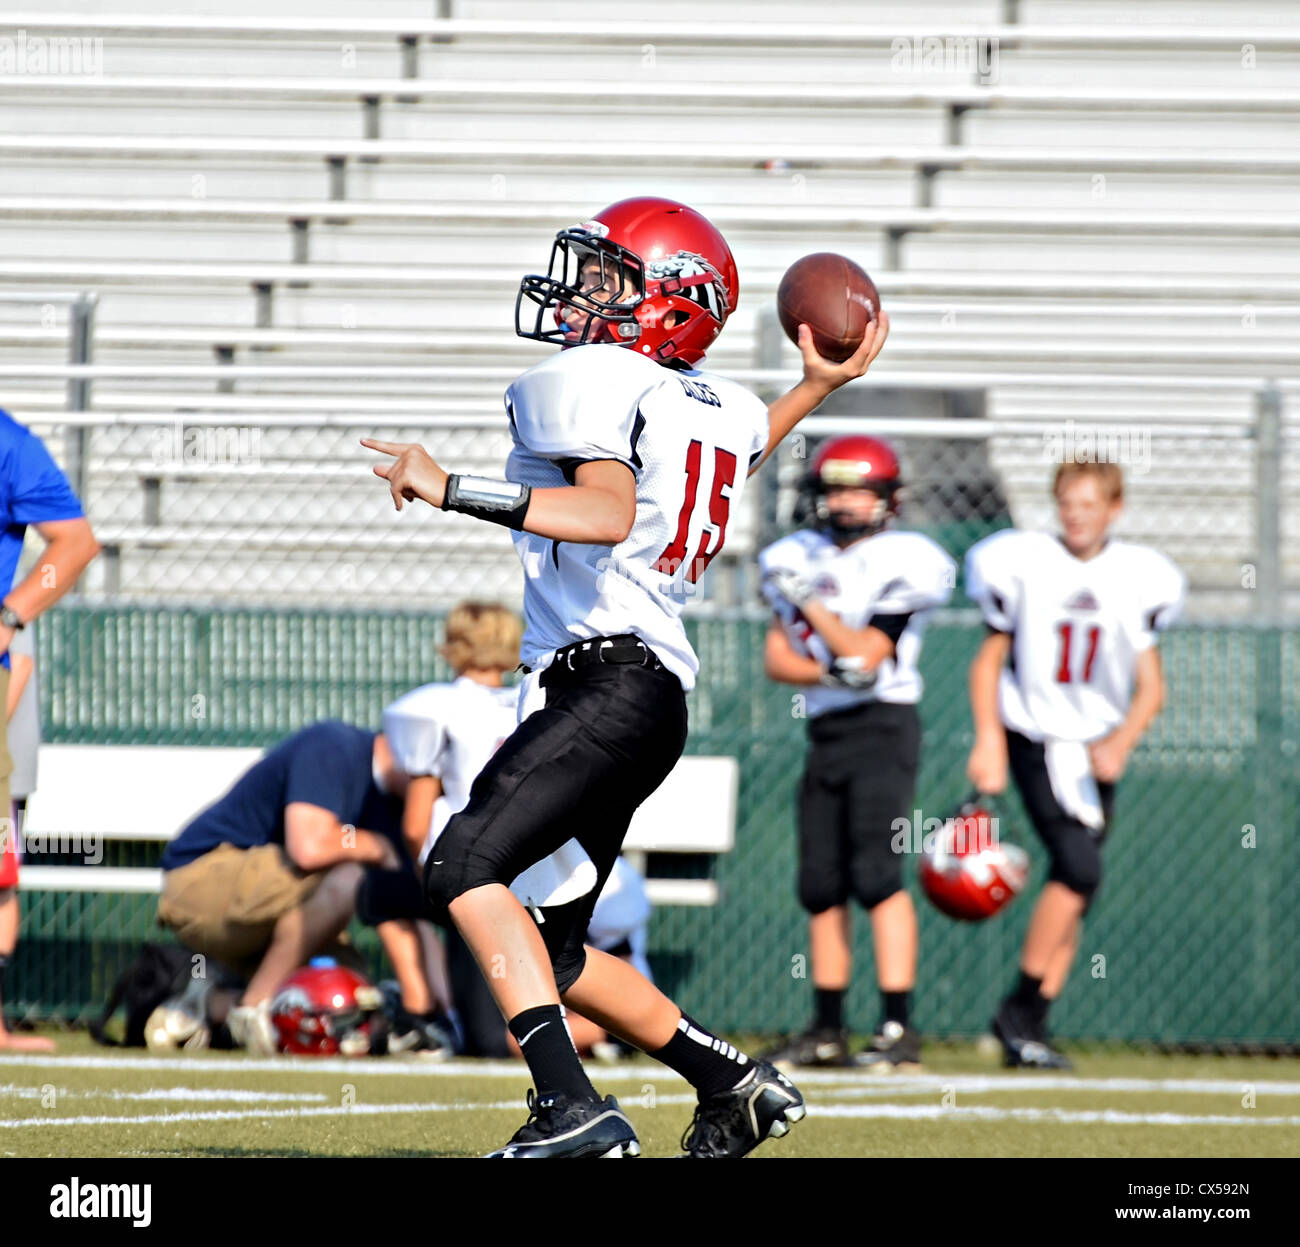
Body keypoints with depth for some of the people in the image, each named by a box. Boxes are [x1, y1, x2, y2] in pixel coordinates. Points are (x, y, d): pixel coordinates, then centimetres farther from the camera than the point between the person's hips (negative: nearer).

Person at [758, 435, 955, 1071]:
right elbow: (777, 658, 8)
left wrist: (810, 601, -11)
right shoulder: (801, 559, 12)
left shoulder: (899, 564, -8)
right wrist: (826, 670, -11)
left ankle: (898, 1028, -19)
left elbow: (865, 653, -15)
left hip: (882, 726, -7)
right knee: (822, 882, 8)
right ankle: (827, 1030, 15)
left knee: (876, 871, -17)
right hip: (826, 729, 7)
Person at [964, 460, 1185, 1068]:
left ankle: (1031, 1028, 10)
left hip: (1099, 748, 4)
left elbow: (1151, 687, 4)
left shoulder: (1139, 579, 2)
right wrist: (988, 742, -7)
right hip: (1036, 738, -4)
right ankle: (1020, 1009, -10)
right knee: (1078, 867, -19)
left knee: (1074, 887, 3)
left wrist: (1121, 743, -13)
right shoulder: (1024, 566, -4)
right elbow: (988, 662, 3)